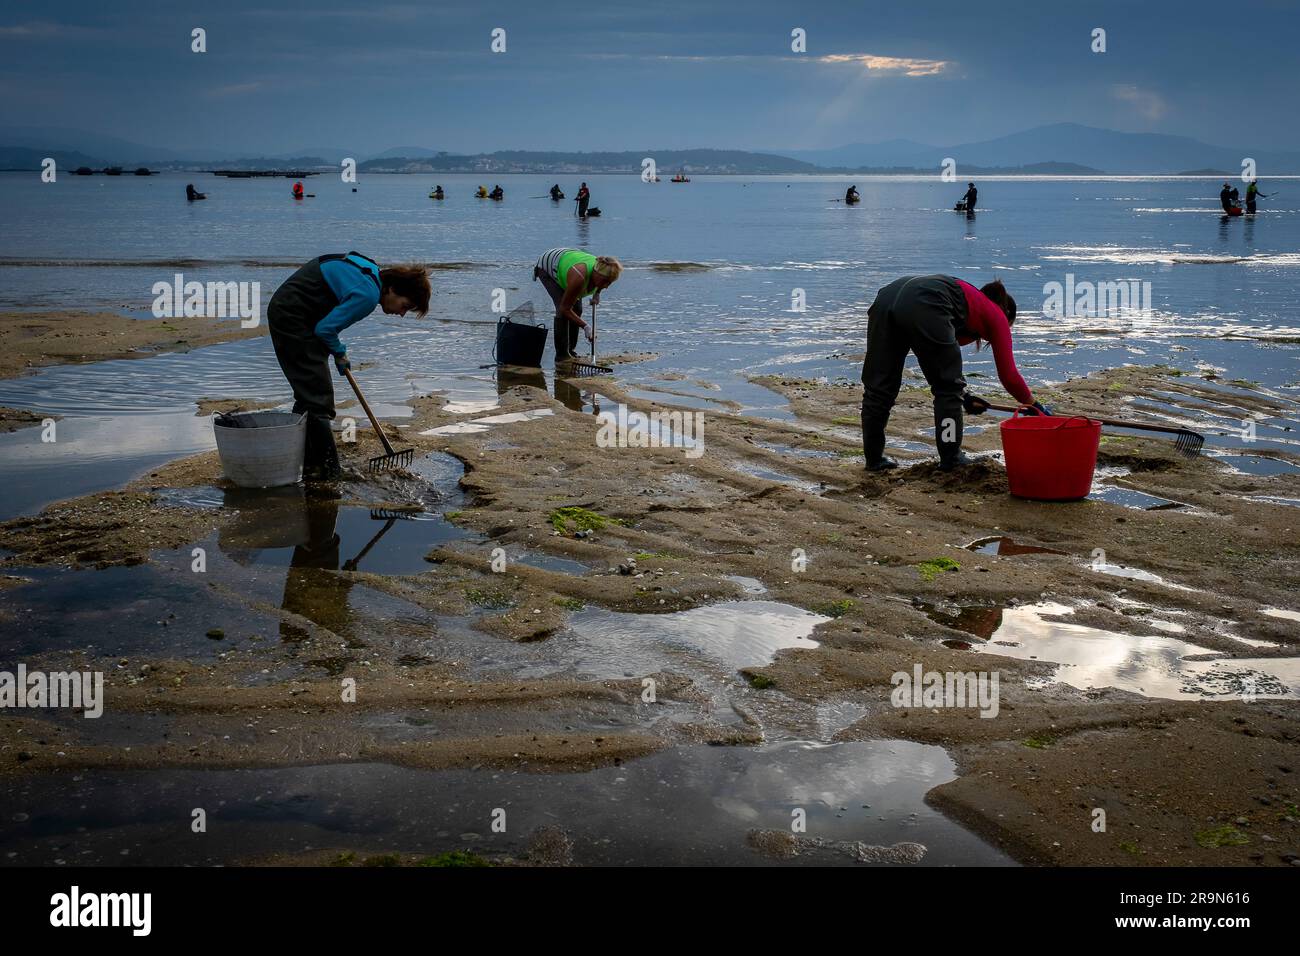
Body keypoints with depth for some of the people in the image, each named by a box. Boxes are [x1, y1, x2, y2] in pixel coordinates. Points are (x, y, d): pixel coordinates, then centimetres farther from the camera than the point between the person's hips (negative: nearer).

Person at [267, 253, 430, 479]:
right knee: (318, 396, -9)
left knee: (308, 394, 16)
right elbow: (325, 328, -21)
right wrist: (340, 353, -2)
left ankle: (301, 463, 23)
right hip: (292, 319, -11)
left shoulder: (368, 270, 7)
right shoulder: (368, 294, -22)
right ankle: (328, 471, -6)